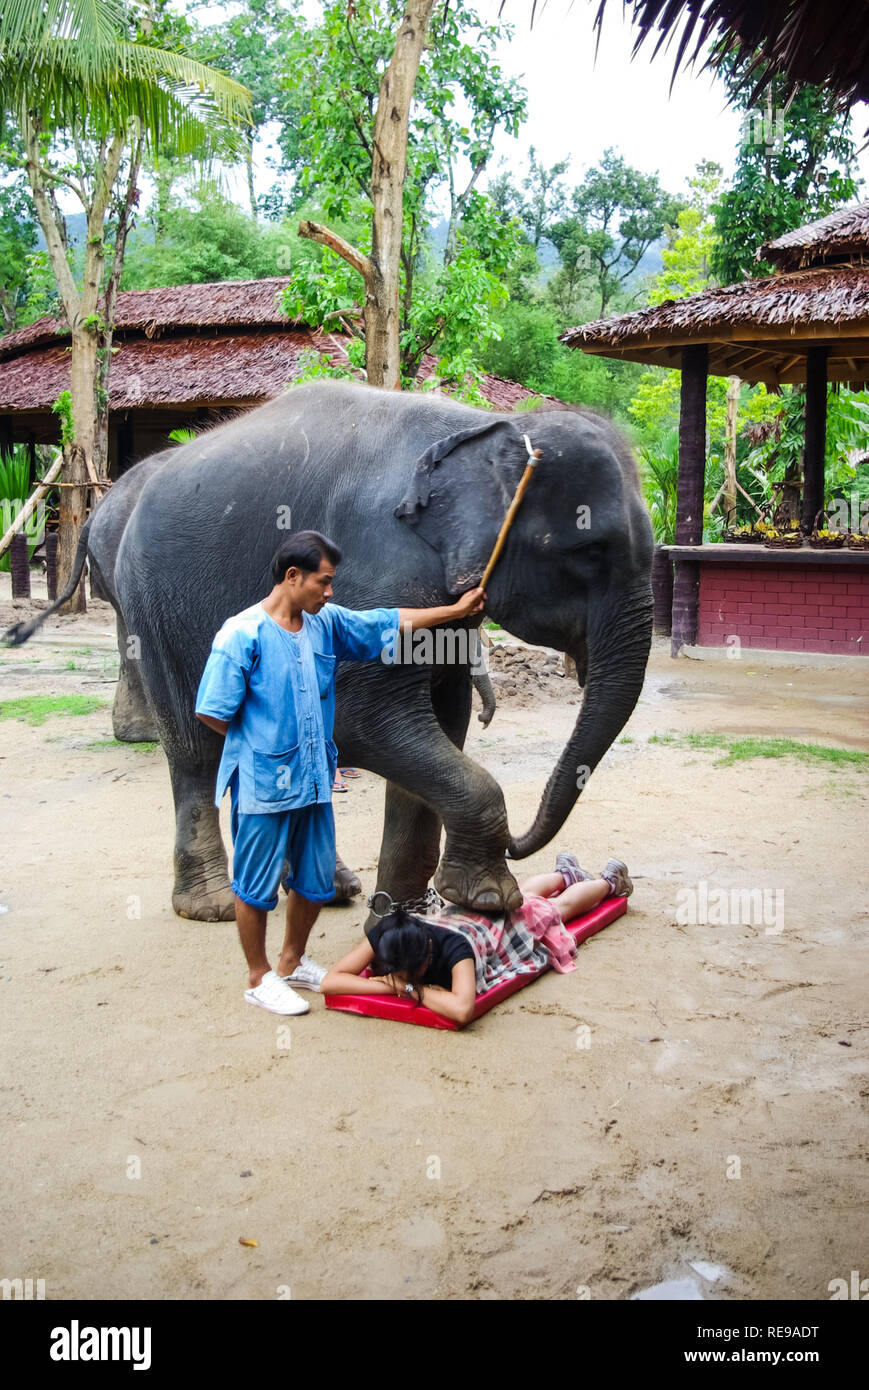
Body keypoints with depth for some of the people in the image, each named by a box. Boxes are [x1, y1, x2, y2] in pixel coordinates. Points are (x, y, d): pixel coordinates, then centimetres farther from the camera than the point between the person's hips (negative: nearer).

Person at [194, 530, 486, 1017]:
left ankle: (293, 962, 36)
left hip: (315, 779, 7)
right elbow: (213, 712, -13)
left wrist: (457, 610, 15)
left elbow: (391, 621, 13)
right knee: (257, 886, 7)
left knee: (316, 880, 16)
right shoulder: (243, 635, -15)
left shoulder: (327, 622, 5)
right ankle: (260, 979, 23)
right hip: (264, 785, -7)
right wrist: (258, 743, -3)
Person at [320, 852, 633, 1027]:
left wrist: (413, 989, -55)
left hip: (509, 919, -4)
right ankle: (565, 873, 70)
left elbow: (463, 1009, -66)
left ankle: (609, 880, 60)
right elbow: (329, 981, -45)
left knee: (558, 906, 30)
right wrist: (391, 985, -53)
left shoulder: (453, 946, -52)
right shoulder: (383, 935, -41)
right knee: (523, 892, 37)